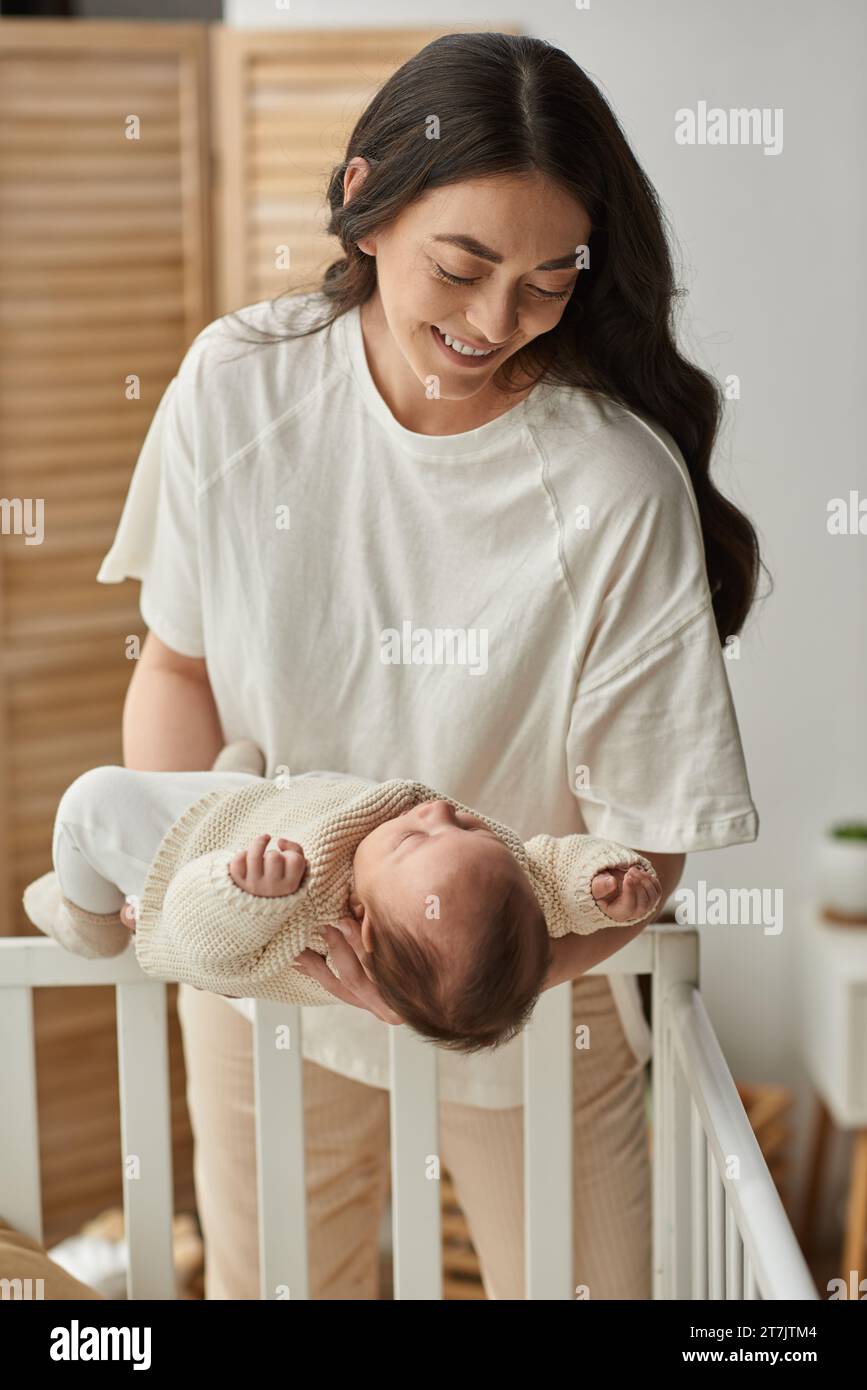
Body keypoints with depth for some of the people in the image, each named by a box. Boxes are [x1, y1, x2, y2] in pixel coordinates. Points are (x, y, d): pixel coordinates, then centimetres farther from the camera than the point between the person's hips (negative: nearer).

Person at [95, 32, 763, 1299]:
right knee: (266, 1283, 20)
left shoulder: (617, 490, -26)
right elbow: (179, 664, -3)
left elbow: (647, 844, -19)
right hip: (267, 984, 3)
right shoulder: (239, 384, -15)